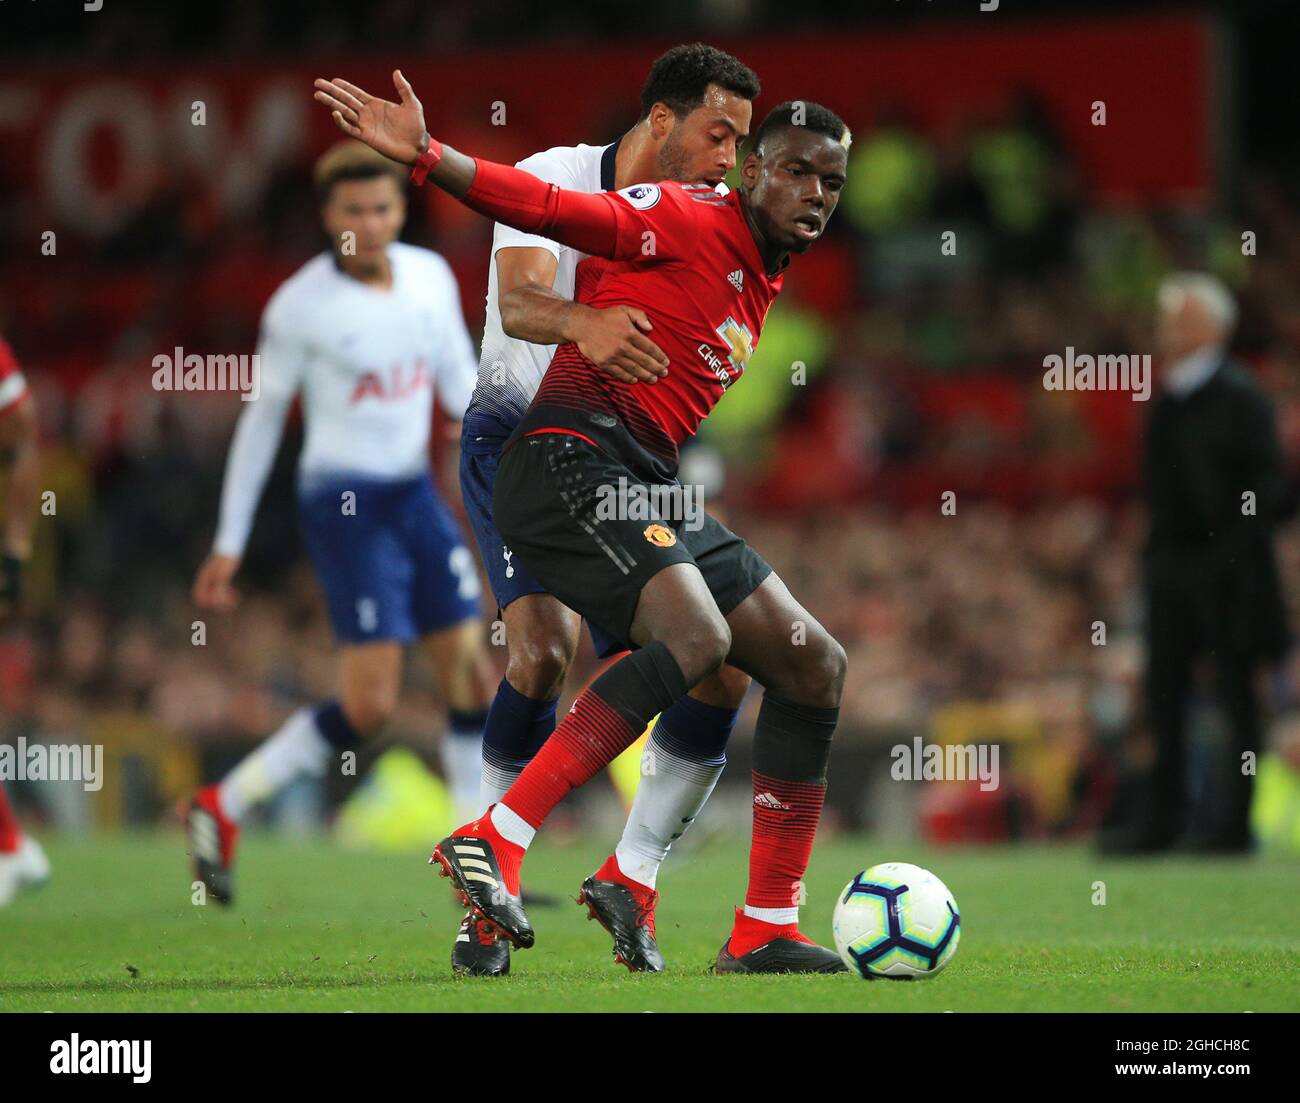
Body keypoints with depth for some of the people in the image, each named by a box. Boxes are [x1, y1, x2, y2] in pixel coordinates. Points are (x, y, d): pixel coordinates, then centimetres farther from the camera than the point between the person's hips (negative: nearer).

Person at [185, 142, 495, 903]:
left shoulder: (431, 276, 4)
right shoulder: (300, 305, -10)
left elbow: (461, 381, 15)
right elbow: (262, 417, -3)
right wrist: (229, 543, -1)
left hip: (416, 496, 6)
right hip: (343, 504, -6)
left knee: (475, 678, 3)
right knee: (370, 705, -12)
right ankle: (222, 809, 4)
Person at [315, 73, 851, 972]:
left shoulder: (765, 281, 20)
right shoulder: (693, 220, -7)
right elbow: (553, 210, -18)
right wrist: (424, 156, -28)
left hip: (647, 486, 10)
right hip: (572, 459, -10)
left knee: (814, 665, 7)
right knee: (697, 635, -31)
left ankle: (766, 932, 8)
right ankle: (495, 840, -30)